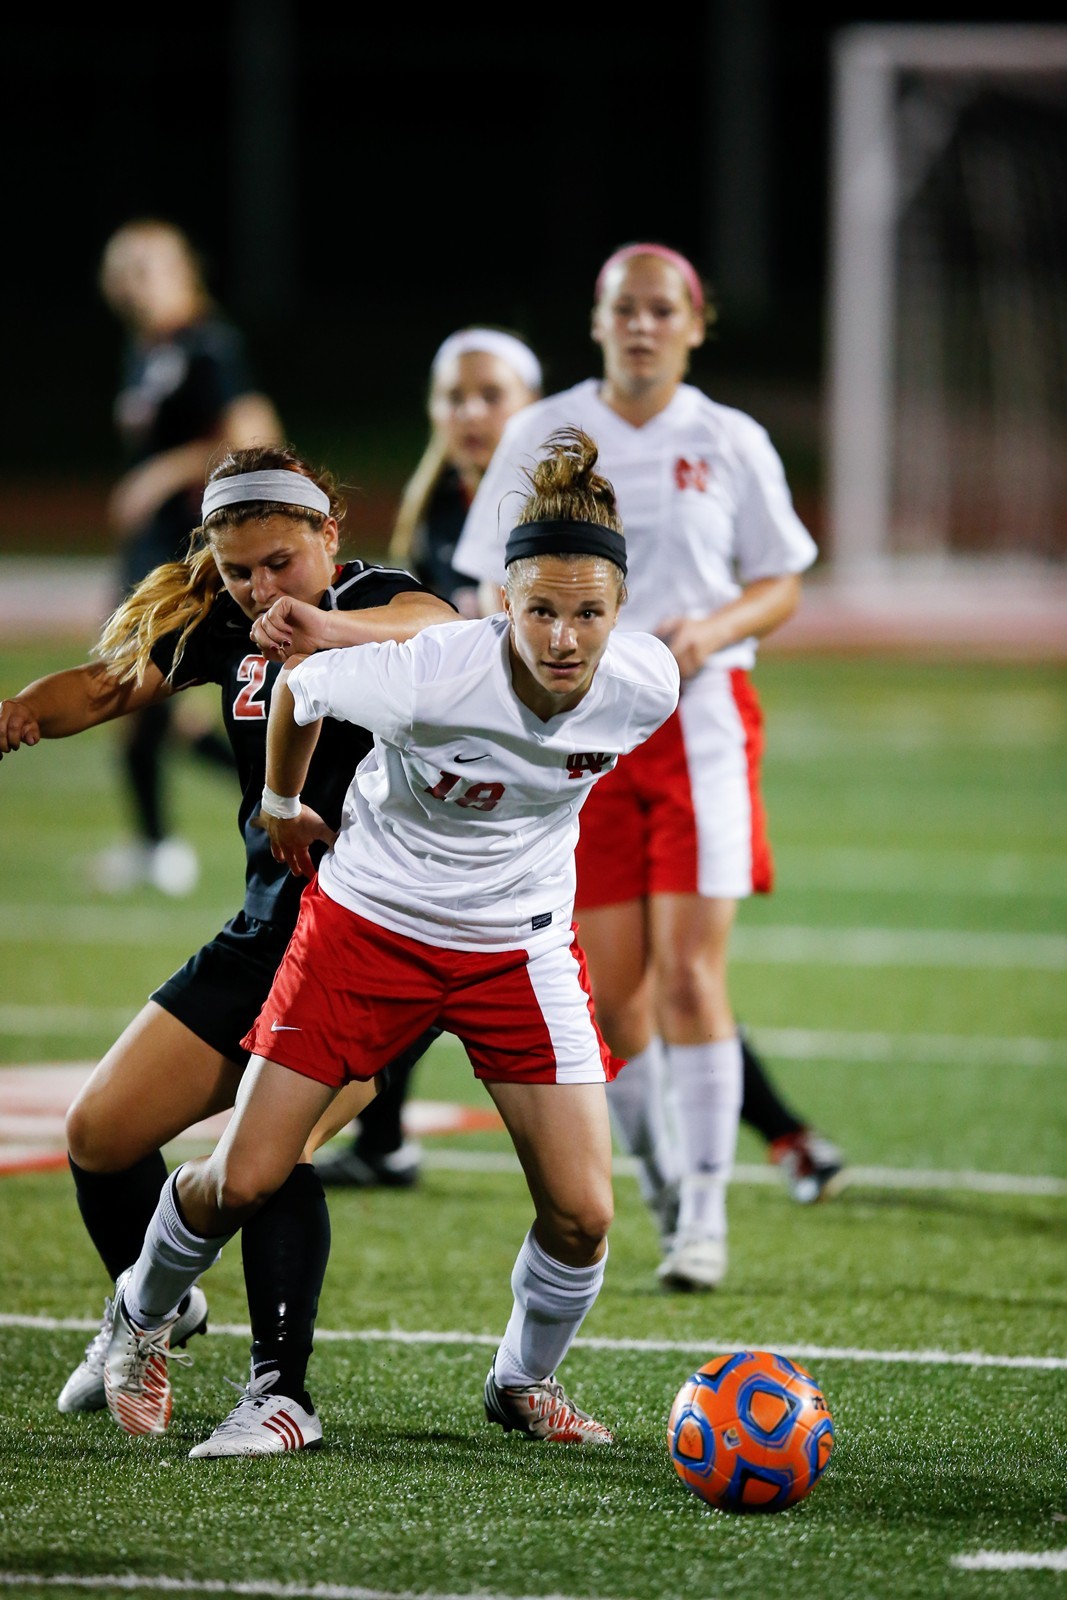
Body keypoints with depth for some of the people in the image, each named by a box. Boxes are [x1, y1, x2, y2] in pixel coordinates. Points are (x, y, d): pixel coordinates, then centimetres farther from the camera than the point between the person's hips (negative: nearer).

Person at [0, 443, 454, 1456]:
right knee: (101, 1133, 6)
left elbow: (440, 631, -36)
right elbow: (105, 685, 10)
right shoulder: (224, 624, 5)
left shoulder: (379, 603, -13)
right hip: (263, 939, 7)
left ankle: (281, 1391, -20)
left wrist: (335, 630, -58)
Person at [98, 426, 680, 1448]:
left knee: (582, 1214, -8)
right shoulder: (430, 676, -30)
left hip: (521, 945, 2)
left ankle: (524, 1382, 24)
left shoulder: (644, 687, -21)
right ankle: (141, 1319, 33)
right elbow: (299, 686, -9)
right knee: (241, 1182, 0)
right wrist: (282, 806, 7)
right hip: (371, 919, -2)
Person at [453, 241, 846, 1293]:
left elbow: (782, 583, 9)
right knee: (612, 991, 1)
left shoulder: (729, 444, 3)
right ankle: (662, 1182, 20)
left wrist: (713, 628, -11)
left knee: (688, 973, -11)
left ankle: (704, 1211, -7)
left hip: (700, 721, -1)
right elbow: (499, 592, 8)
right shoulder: (542, 437, 4)